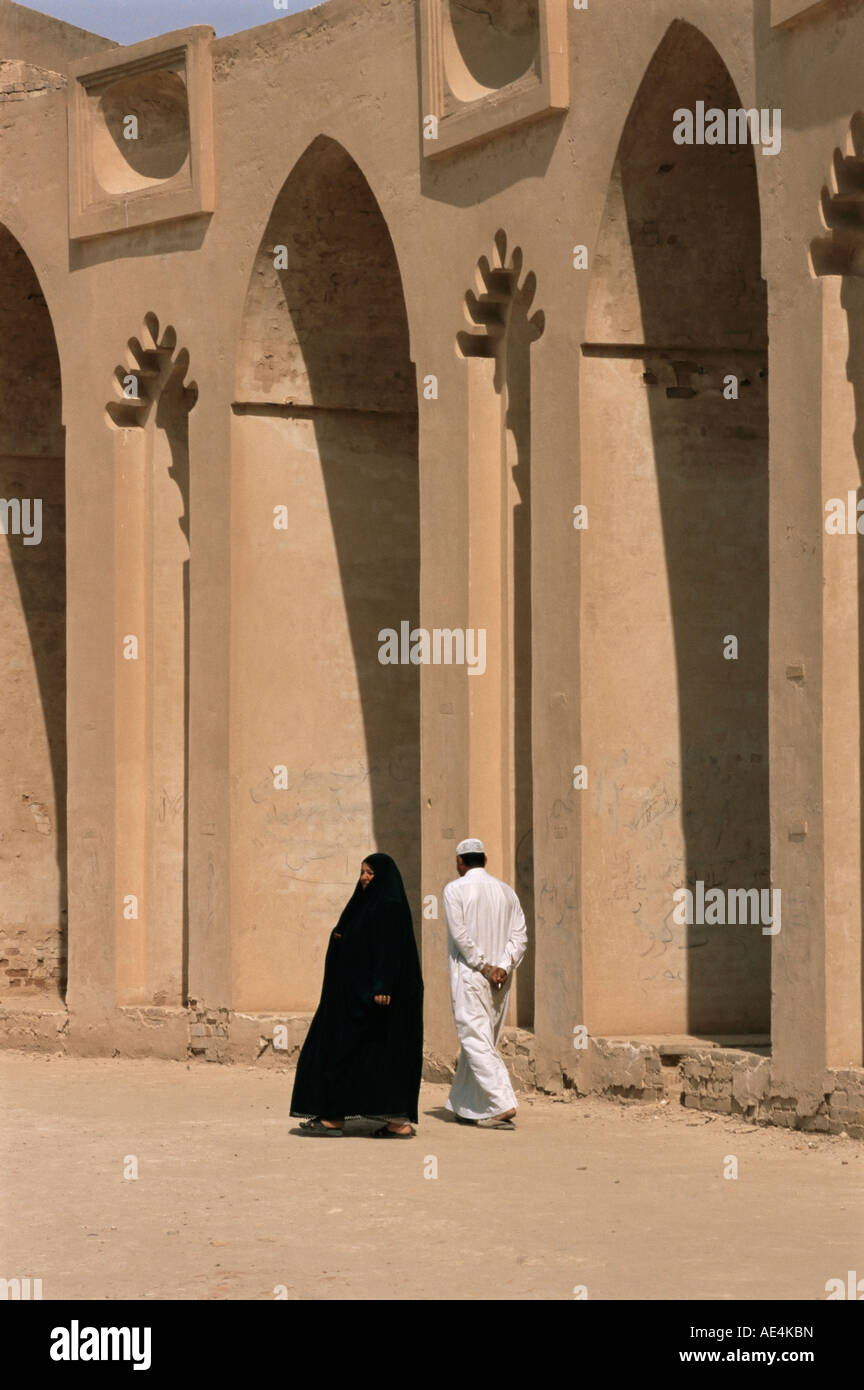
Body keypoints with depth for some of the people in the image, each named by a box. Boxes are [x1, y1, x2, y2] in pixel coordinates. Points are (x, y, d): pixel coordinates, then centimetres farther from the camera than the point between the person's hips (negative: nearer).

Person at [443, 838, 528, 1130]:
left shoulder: (455, 890, -4)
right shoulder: (506, 891, 11)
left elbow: (460, 934, -13)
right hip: (500, 980, 6)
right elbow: (520, 936, 2)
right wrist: (503, 967, -7)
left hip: (469, 976, -6)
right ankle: (466, 1105, 21)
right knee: (484, 1041, 14)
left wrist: (483, 966, -10)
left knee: (476, 1041, -8)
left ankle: (502, 1104, -20)